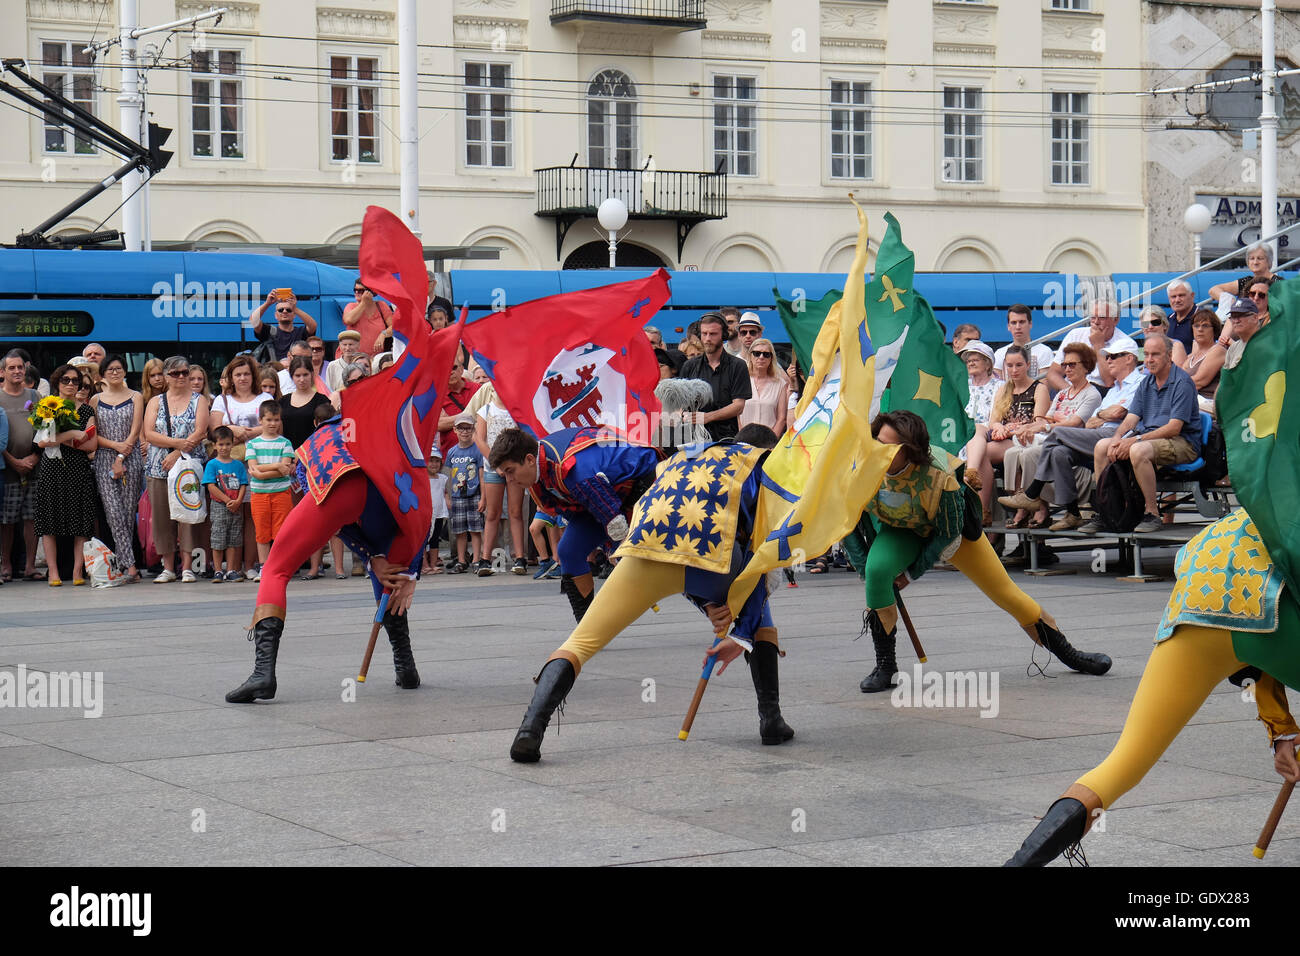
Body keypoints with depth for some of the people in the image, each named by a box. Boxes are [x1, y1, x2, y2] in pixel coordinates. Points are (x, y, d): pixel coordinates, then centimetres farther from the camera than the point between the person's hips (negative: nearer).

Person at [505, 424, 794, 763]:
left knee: (579, 643, 1)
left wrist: (709, 607, 18)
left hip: (647, 543, 2)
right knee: (761, 613, 29)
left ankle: (531, 729, -23)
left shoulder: (683, 457, 40)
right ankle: (770, 718, 20)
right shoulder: (763, 461, 27)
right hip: (709, 548, -2)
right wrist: (743, 635, 13)